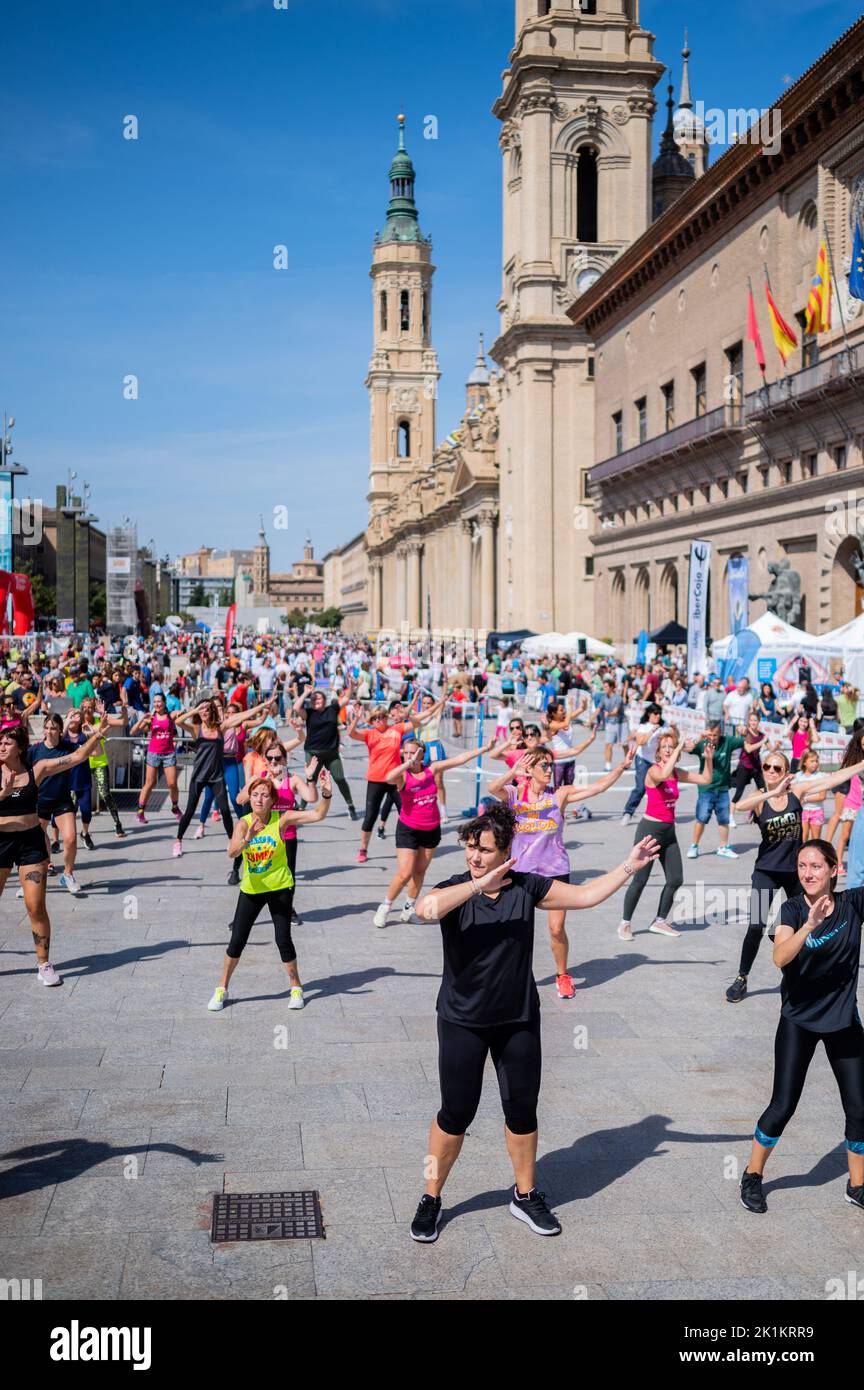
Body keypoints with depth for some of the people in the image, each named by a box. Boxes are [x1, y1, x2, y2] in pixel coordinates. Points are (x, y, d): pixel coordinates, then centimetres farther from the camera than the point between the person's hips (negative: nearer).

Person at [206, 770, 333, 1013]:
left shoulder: (281, 819, -13)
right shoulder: (243, 823, -13)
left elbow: (317, 814, -20)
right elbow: (232, 852, -29)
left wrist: (326, 794, -37)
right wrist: (247, 839, -49)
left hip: (280, 888, -1)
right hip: (251, 890, 1)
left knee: (283, 940, -1)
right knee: (237, 941, 3)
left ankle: (295, 987, 21)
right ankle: (222, 989, 21)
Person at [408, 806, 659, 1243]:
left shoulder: (527, 887, -5)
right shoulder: (454, 890, -13)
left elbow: (586, 895, 2)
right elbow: (426, 908, -36)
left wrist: (628, 868, -5)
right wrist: (478, 885, -41)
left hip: (518, 1021, 3)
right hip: (462, 1022, -3)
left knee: (523, 1111, 12)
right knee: (456, 1113, 3)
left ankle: (525, 1196, 32)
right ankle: (430, 1199, 22)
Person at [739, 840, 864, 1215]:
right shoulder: (793, 909, -15)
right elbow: (780, 957, -31)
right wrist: (809, 924, -46)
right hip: (799, 1021, -2)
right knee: (782, 1107, 0)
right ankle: (752, 1176, 22)